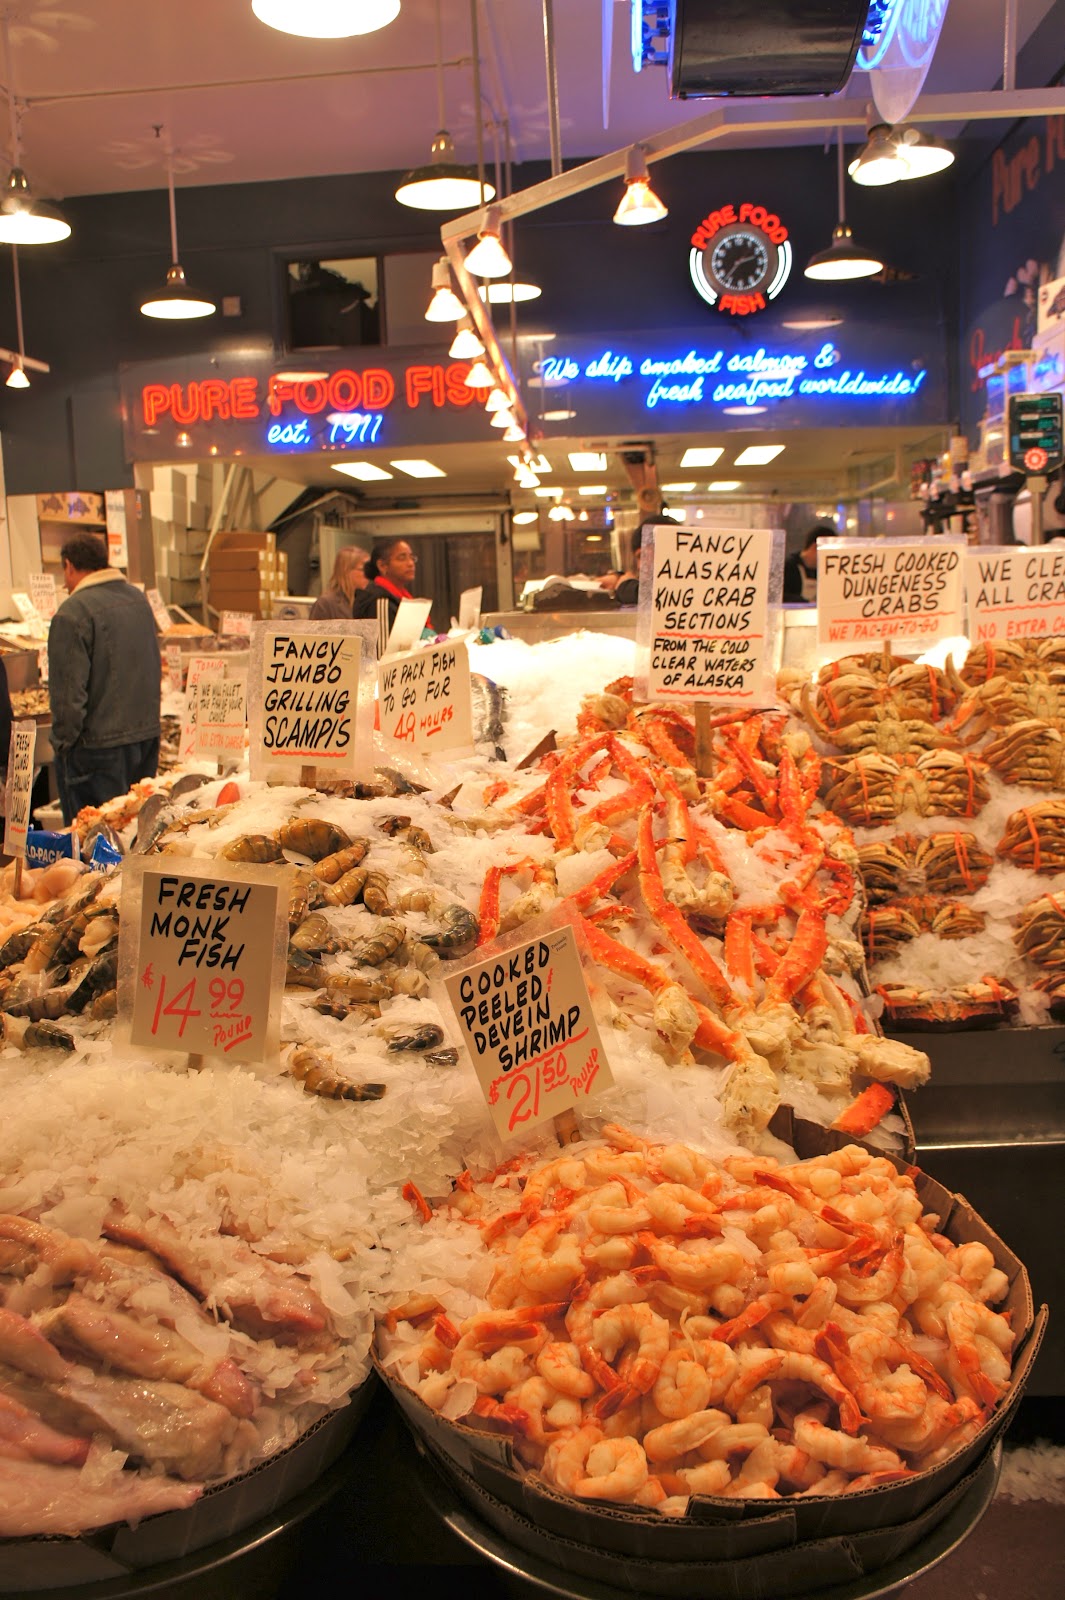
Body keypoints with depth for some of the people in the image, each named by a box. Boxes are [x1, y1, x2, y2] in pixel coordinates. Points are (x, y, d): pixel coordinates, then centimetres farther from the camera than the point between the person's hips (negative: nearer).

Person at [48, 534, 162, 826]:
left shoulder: (73, 612, -16)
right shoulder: (138, 598, 9)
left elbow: (68, 690, -18)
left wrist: (63, 742, -7)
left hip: (98, 746, -7)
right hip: (147, 734, 8)